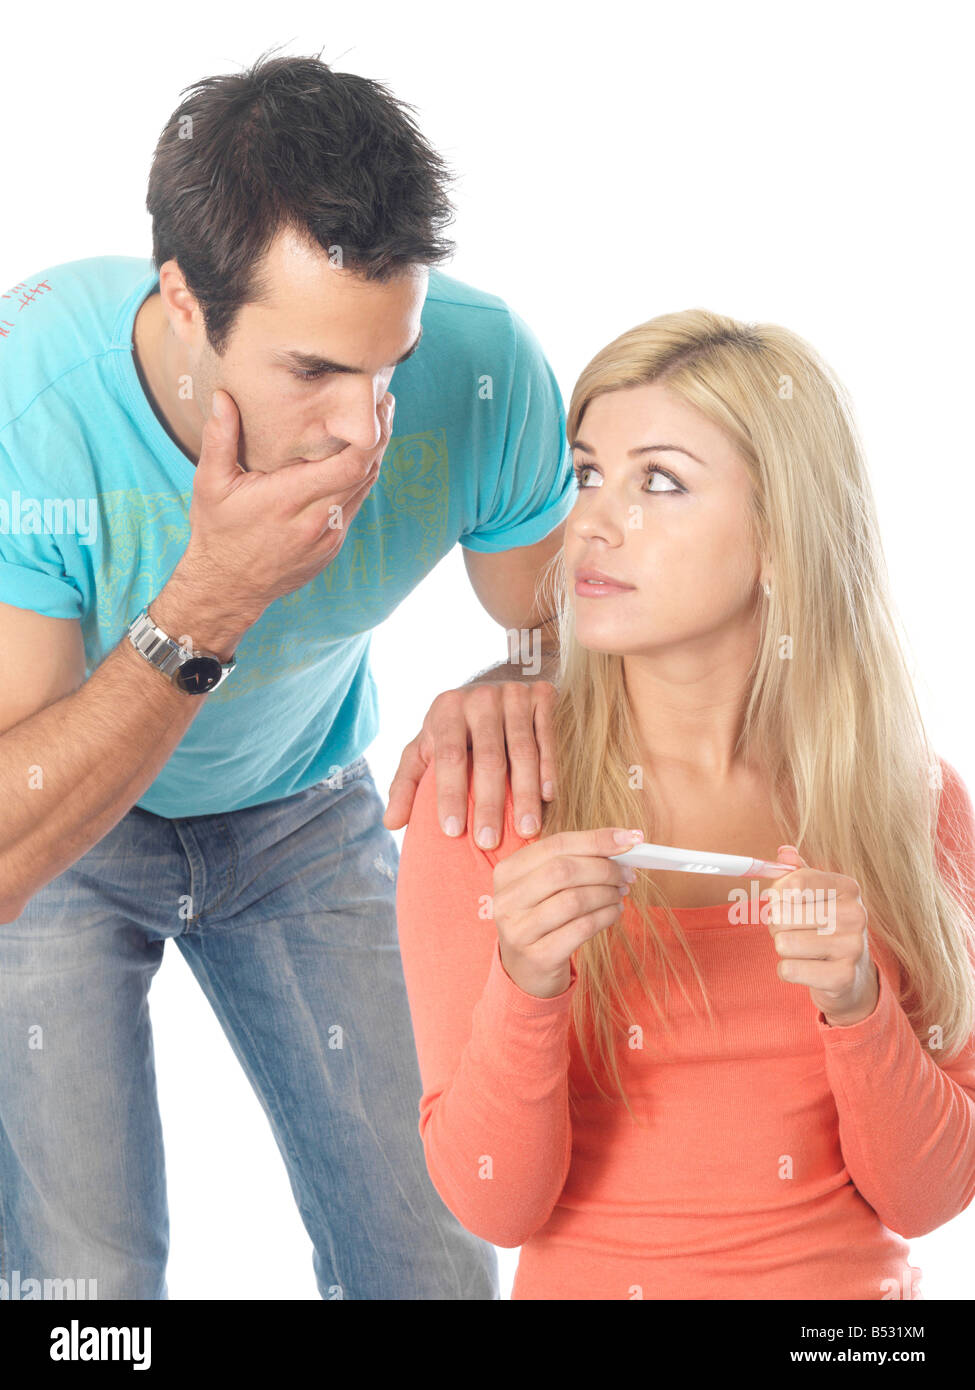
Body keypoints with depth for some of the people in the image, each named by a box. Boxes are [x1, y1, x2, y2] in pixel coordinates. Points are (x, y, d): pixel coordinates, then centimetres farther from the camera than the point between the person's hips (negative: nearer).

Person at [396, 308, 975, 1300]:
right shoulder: (485, 795, -7)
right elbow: (493, 1205, -8)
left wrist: (858, 1003, -17)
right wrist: (524, 988, -24)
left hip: (861, 1279, 2)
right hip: (596, 1277, -1)